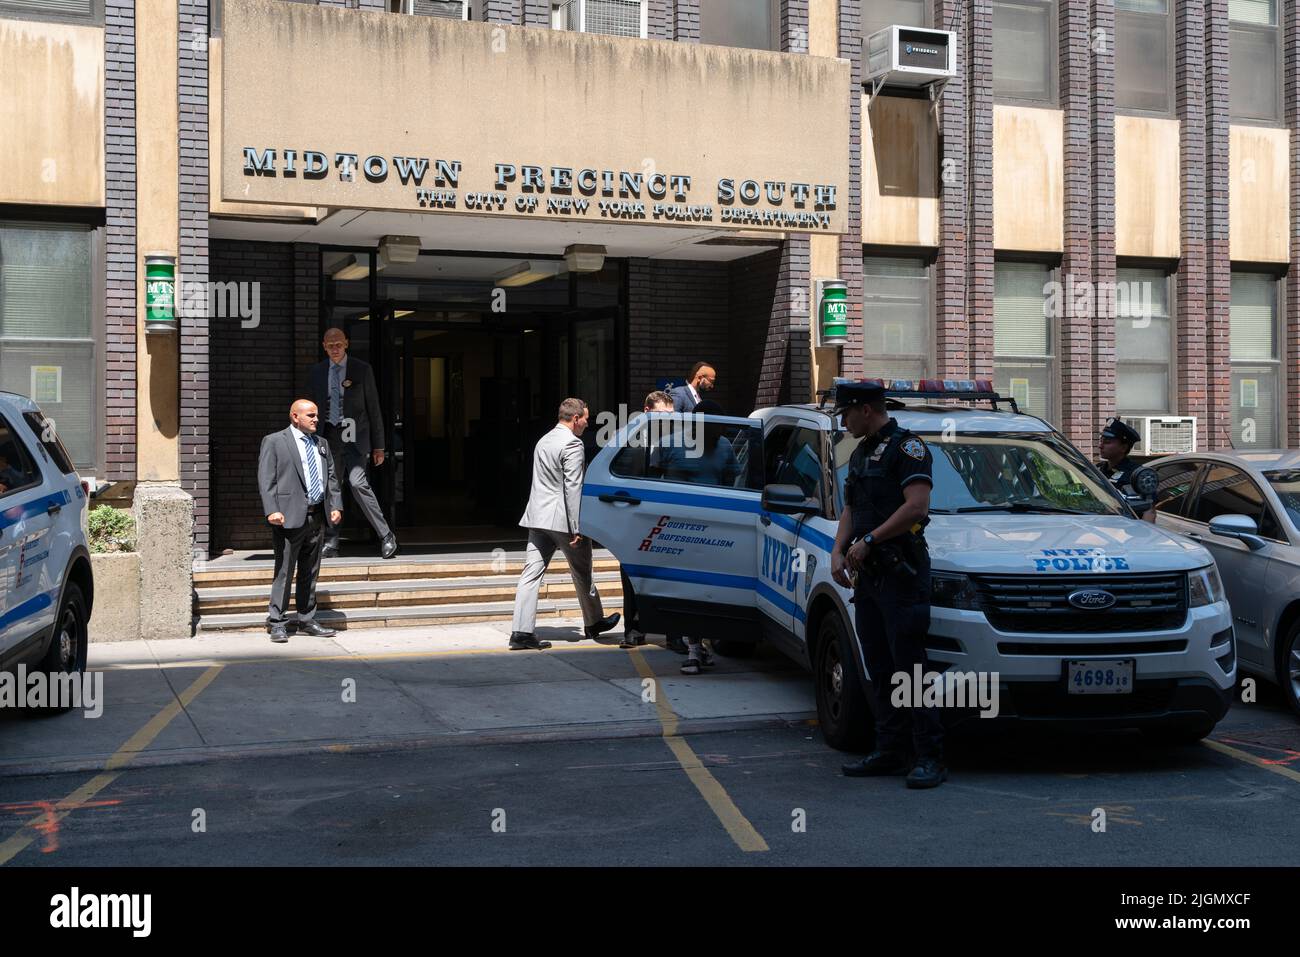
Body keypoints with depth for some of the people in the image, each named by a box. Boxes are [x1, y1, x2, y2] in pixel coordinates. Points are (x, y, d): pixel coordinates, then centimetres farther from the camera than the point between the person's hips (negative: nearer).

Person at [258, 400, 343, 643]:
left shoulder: (321, 444, 18)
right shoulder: (274, 441, -1)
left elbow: (331, 477, 18)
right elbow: (265, 479, -7)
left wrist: (336, 505, 4)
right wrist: (272, 511, -18)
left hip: (316, 516, 6)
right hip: (290, 516, -6)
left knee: (310, 572, 12)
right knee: (285, 571, -3)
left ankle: (307, 621, 20)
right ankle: (277, 623, 4)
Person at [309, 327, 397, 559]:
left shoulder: (362, 369, 1)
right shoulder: (317, 371, 11)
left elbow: (373, 409, 2)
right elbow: (314, 406, 16)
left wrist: (378, 446, -1)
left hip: (354, 437, -4)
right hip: (329, 439, 4)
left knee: (358, 483, -20)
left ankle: (386, 536, -14)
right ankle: (331, 543, 15)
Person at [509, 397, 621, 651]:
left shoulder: (543, 441, 16)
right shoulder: (572, 444, -12)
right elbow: (573, 487, -18)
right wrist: (577, 529, -18)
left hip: (538, 516, 8)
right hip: (562, 518, -7)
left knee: (531, 574, 0)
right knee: (582, 573, 10)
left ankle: (521, 632, -5)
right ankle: (593, 622, 26)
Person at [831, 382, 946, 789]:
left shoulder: (906, 446, -8)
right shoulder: (860, 454, 20)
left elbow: (917, 506, -19)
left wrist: (868, 541, -15)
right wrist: (838, 551, 7)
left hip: (901, 574, -9)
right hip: (867, 575, 9)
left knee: (910, 664, -10)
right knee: (879, 668, 10)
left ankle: (929, 757, -7)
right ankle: (890, 751, 16)